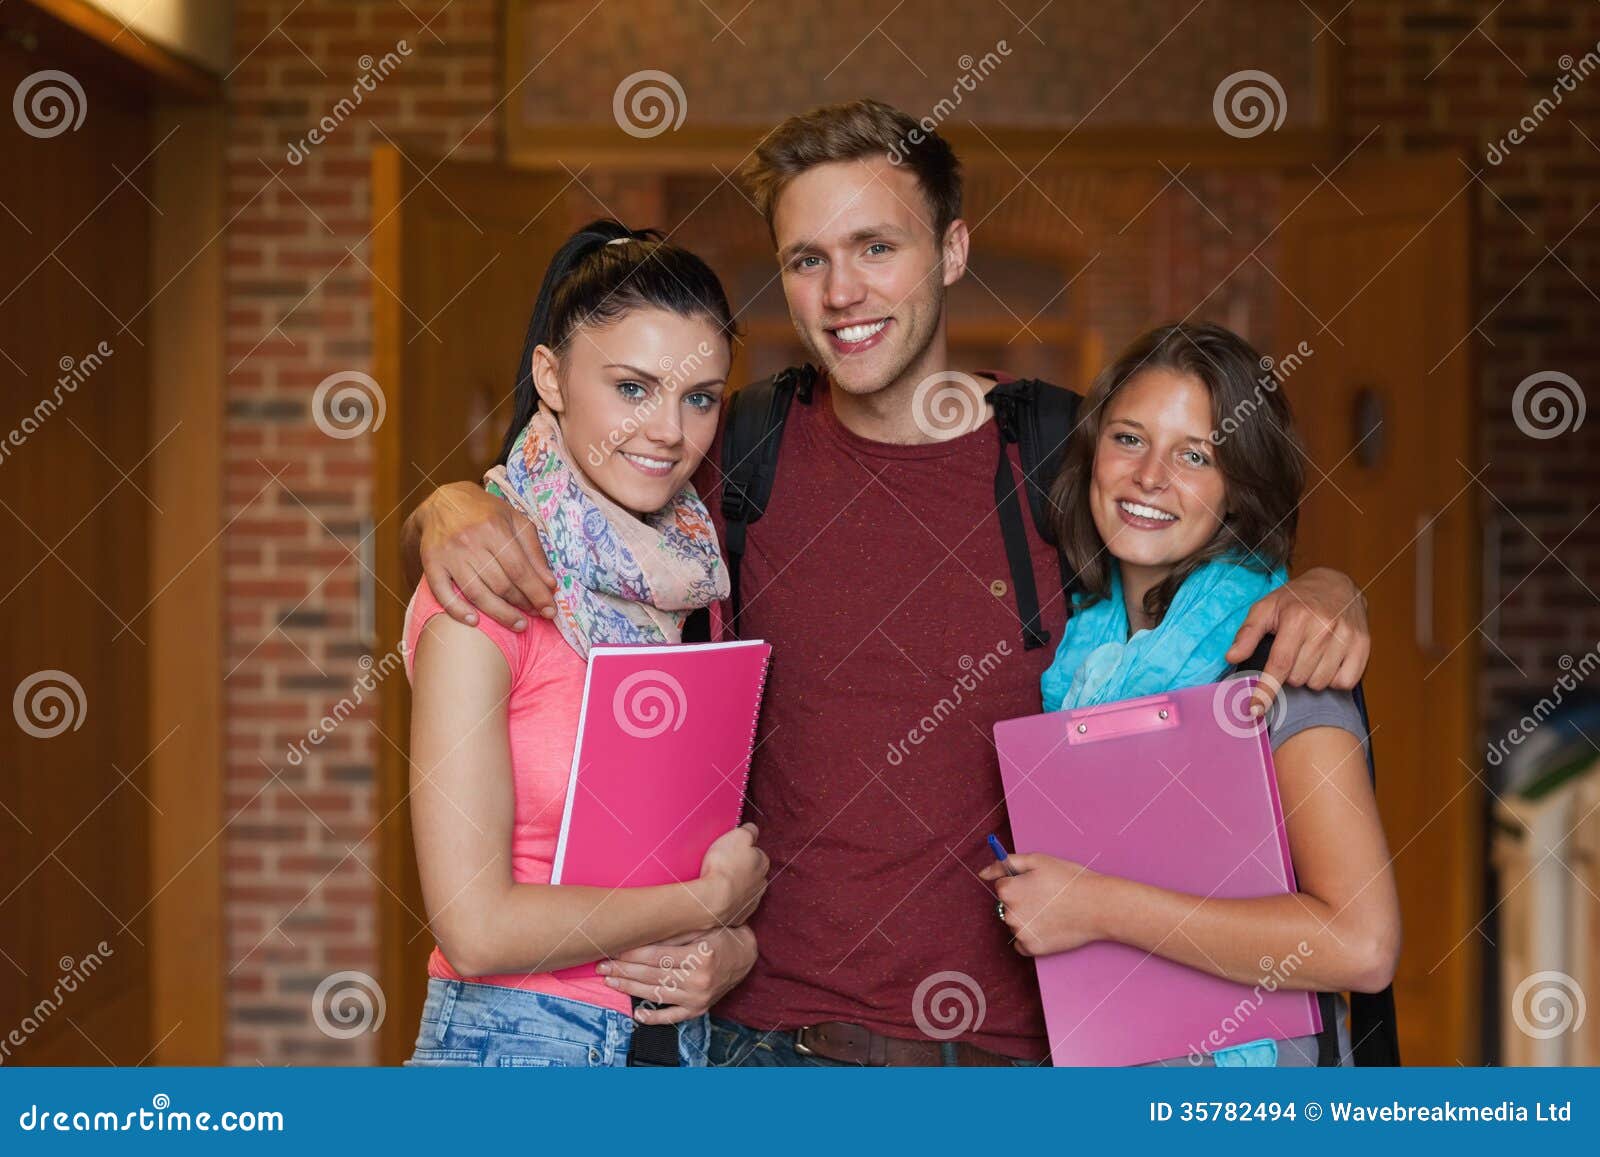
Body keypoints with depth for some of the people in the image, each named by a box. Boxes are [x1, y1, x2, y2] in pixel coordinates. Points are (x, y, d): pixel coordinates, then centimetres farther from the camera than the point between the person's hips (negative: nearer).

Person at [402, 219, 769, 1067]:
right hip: (514, 1039, -5)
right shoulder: (484, 592, -15)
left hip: (682, 1038, 6)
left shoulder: (694, 583, 3)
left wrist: (738, 946, -8)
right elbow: (476, 927, -20)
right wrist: (709, 899, -10)